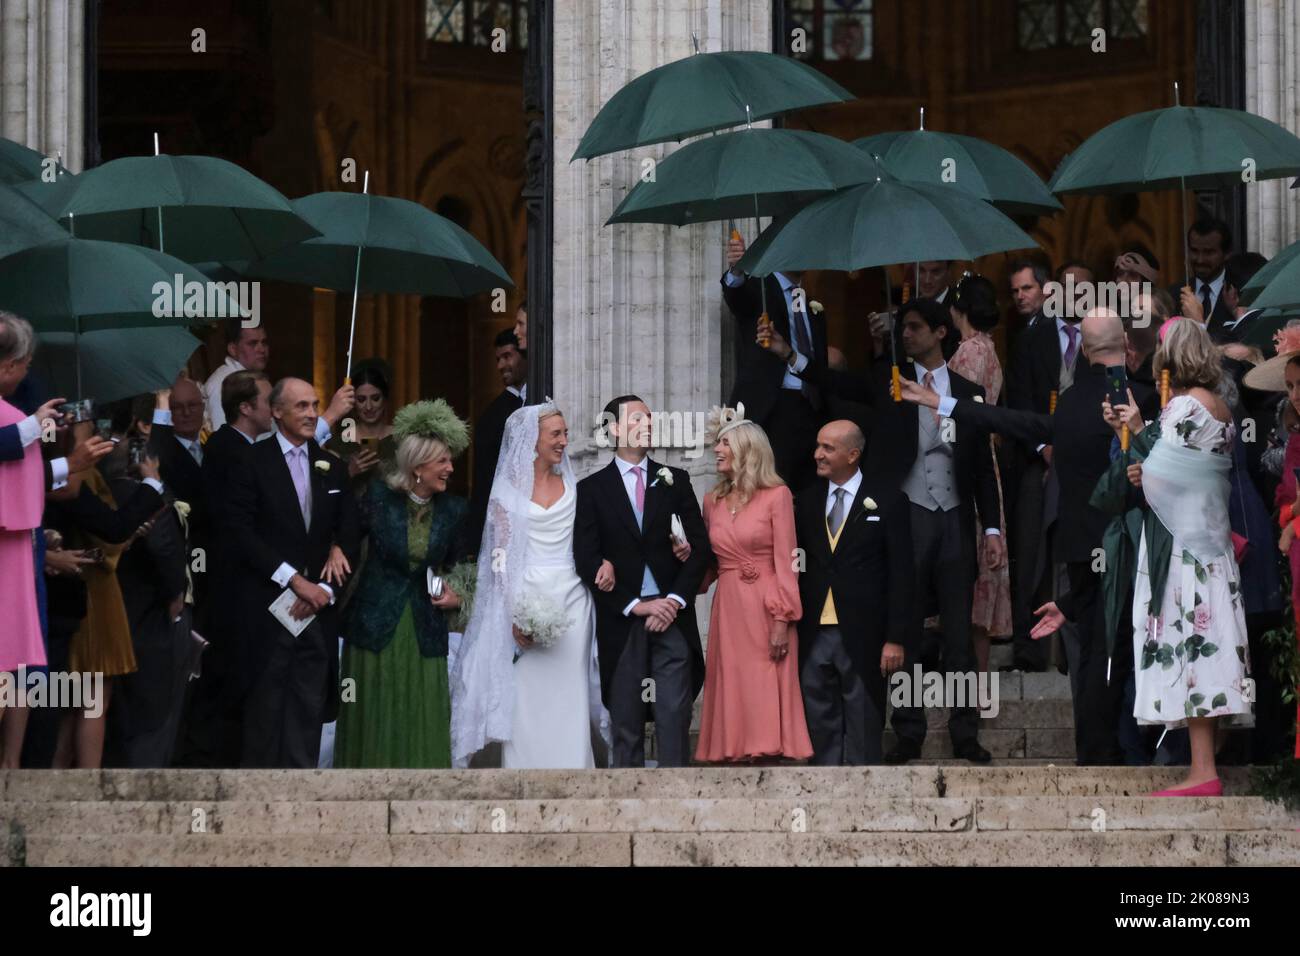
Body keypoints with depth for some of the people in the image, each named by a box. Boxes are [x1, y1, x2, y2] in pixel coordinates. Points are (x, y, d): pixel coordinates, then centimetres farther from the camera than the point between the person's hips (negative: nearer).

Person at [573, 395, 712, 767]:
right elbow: (586, 559, -1)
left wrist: (675, 600, -7)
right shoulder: (592, 489, 6)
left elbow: (701, 547, 7)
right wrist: (636, 606, -9)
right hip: (620, 621, -1)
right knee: (625, 719, 2)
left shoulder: (675, 481, 12)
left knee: (675, 715, -7)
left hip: (672, 614, 1)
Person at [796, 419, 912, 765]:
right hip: (814, 635, 4)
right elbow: (796, 564, 11)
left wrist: (895, 639, -8)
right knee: (821, 730, 4)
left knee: (863, 730, 1)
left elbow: (901, 576, -2)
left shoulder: (887, 502, 0)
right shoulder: (807, 501, 11)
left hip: (862, 637, -4)